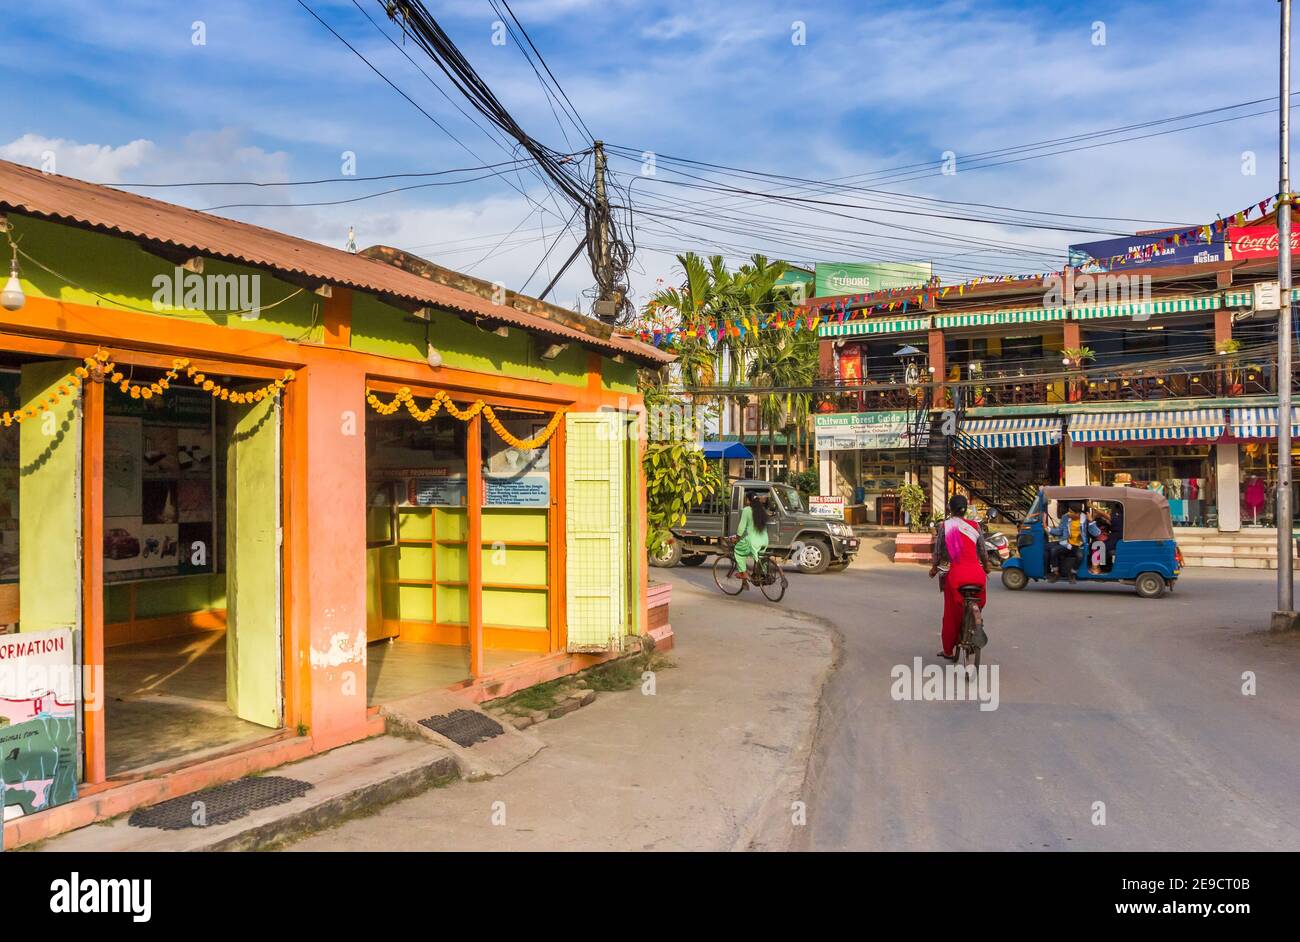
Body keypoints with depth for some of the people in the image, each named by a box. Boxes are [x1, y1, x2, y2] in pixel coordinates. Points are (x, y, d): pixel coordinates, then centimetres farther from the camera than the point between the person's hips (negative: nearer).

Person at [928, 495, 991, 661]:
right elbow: (982, 551, 11)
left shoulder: (944, 526, 0)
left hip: (955, 572, -1)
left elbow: (938, 551, 2)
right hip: (976, 572, 1)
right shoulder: (975, 525, 5)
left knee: (952, 612, 10)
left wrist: (934, 568, 19)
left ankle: (948, 650, 19)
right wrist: (986, 566, 29)